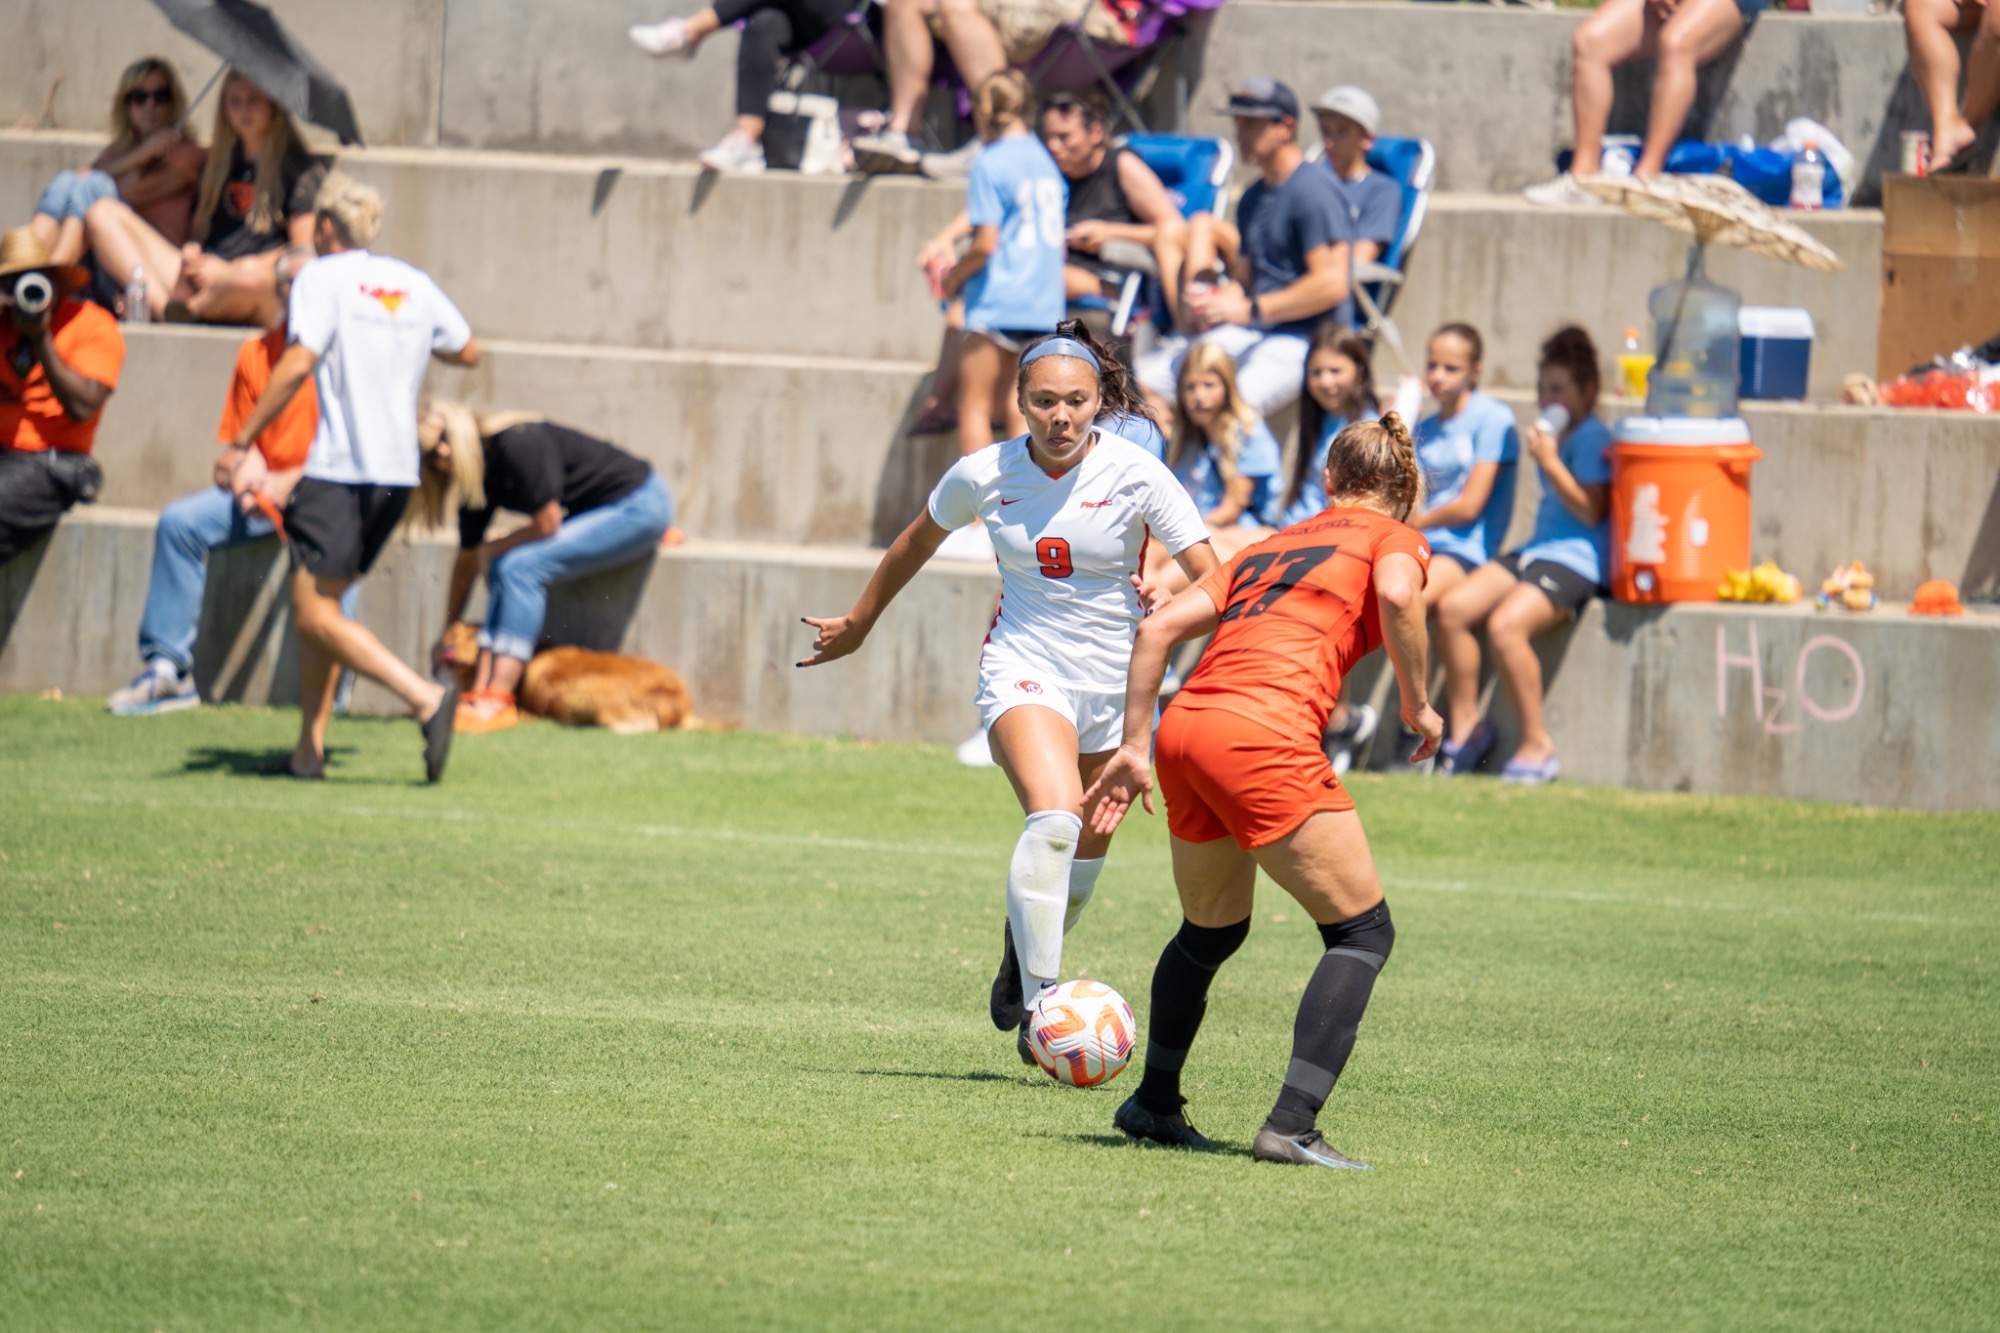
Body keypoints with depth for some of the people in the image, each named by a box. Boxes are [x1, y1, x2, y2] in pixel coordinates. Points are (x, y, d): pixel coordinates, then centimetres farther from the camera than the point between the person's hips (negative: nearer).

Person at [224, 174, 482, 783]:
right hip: (397, 471, 8)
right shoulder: (415, 284, 12)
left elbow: (298, 364, -18)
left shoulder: (322, 278, -6)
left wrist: (243, 441, -14)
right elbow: (468, 351, 23)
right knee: (315, 607, 15)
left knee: (315, 615, -7)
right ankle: (309, 750, 12)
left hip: (338, 469, -8)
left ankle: (426, 698, -22)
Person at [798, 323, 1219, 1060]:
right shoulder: (983, 475, -7)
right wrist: (858, 623, 25)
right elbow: (918, 541, 14)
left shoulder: (1135, 474, -11)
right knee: (1055, 817, -28)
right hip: (1025, 667, -2)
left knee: (1086, 853, 13)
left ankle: (1021, 961, 44)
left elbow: (1211, 578, -9)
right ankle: (1039, 1003, -28)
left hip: (1115, 680, 2)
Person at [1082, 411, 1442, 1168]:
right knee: (1362, 931, 3)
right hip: (1263, 736, -7)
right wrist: (1417, 704, 0)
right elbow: (1397, 593, -11)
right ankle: (1291, 1126, -10)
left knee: (1211, 930, 28)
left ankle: (1153, 1104, 39)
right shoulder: (1393, 539, 14)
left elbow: (1160, 627, 20)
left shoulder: (1269, 548, 29)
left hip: (1183, 733, 7)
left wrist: (1133, 750, 21)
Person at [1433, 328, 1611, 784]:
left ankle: (1537, 745, -21)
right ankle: (1465, 726, 0)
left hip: (1575, 559, -10)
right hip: (1536, 552, 10)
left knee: (1505, 624, -32)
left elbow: (1590, 510, -17)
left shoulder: (1592, 437, -8)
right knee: (1452, 608, -7)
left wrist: (1549, 462, -17)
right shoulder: (1559, 436, 21)